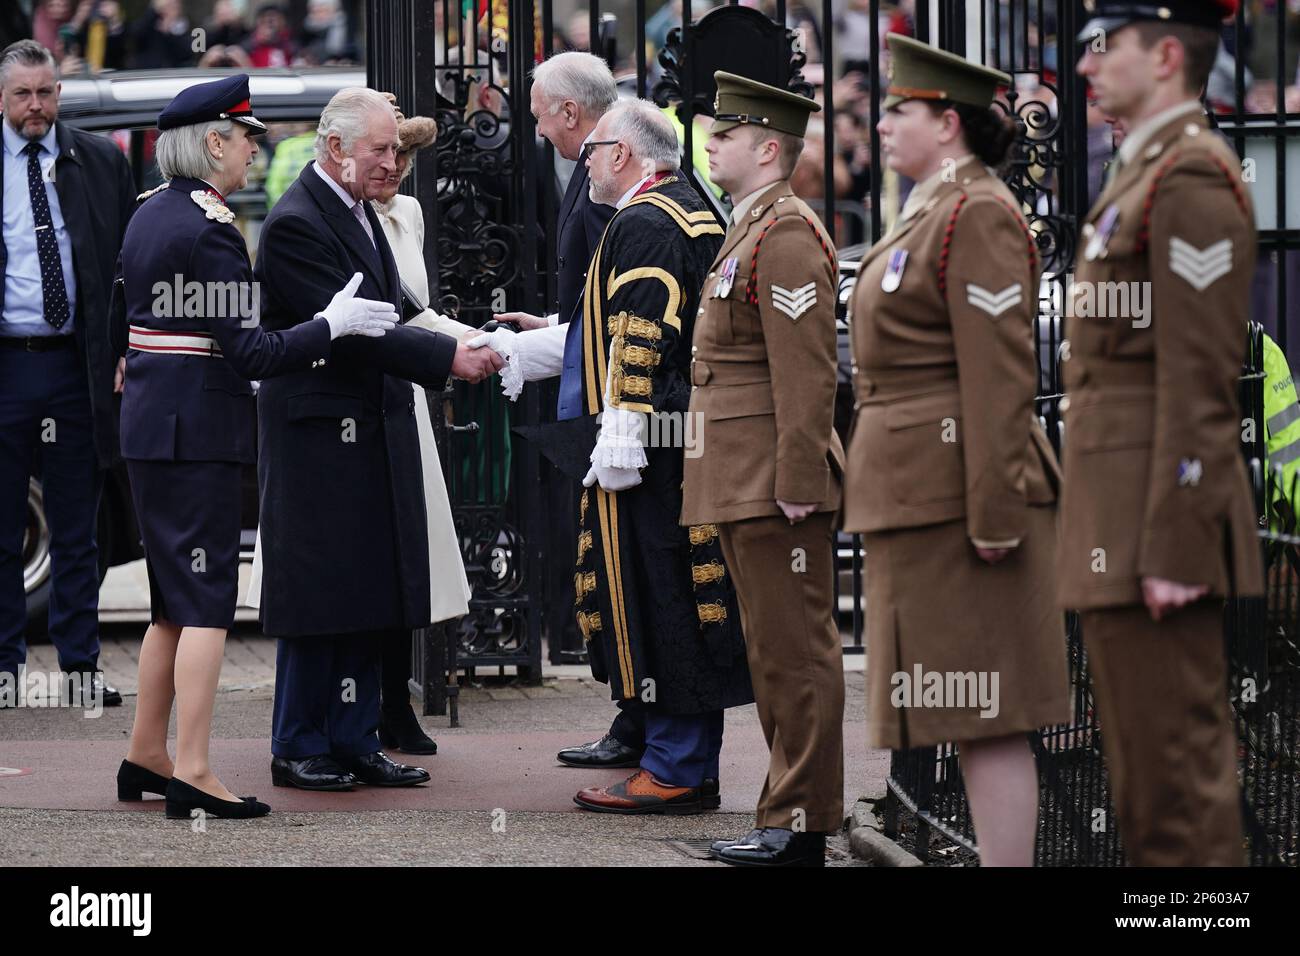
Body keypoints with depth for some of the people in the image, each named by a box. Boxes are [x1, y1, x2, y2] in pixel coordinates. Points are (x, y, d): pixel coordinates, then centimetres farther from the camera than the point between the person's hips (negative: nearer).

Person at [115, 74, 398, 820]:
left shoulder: (150, 214, 12)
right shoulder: (210, 229, -17)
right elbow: (250, 352, -20)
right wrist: (332, 326, -10)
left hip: (150, 422, 10)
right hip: (198, 428, -10)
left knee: (174, 602, 16)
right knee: (207, 602, -6)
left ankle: (147, 758, 22)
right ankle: (192, 773, -7)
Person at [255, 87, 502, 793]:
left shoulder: (362, 210, 14)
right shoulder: (296, 224, -16)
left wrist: (459, 347, 0)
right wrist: (447, 358, -21)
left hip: (372, 437, 9)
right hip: (321, 435, -9)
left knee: (369, 597, 10)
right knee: (319, 596, -2)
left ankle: (353, 741, 16)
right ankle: (299, 748, 7)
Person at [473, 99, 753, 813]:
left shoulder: (643, 224, -12)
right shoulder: (691, 214, 20)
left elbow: (642, 339, -20)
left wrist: (620, 439, -22)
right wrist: (519, 350, 29)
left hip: (649, 450, -10)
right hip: (693, 449, 10)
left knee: (654, 601, -6)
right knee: (685, 600, 12)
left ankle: (673, 773, -5)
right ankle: (693, 766, 16)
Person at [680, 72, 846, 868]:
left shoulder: (787, 236, -14)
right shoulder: (751, 230, 18)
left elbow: (808, 375, -20)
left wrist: (797, 483, -22)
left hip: (775, 486, -11)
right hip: (743, 486, 11)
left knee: (795, 653, -6)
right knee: (775, 654, 13)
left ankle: (802, 824, -3)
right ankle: (790, 809, 19)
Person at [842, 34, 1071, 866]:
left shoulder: (977, 215, -13)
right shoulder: (936, 213, 18)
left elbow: (1000, 373, -19)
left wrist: (993, 512, -22)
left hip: (961, 489, -10)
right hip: (925, 495, 10)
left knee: (987, 719, -8)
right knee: (976, 717, 11)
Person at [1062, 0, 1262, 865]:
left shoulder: (1191, 177, -13)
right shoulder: (1144, 174, 19)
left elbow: (1201, 385, -19)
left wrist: (1174, 549, -22)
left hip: (1159, 526, -10)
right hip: (1122, 534, 10)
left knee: (1178, 771, -8)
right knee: (1148, 780, 13)